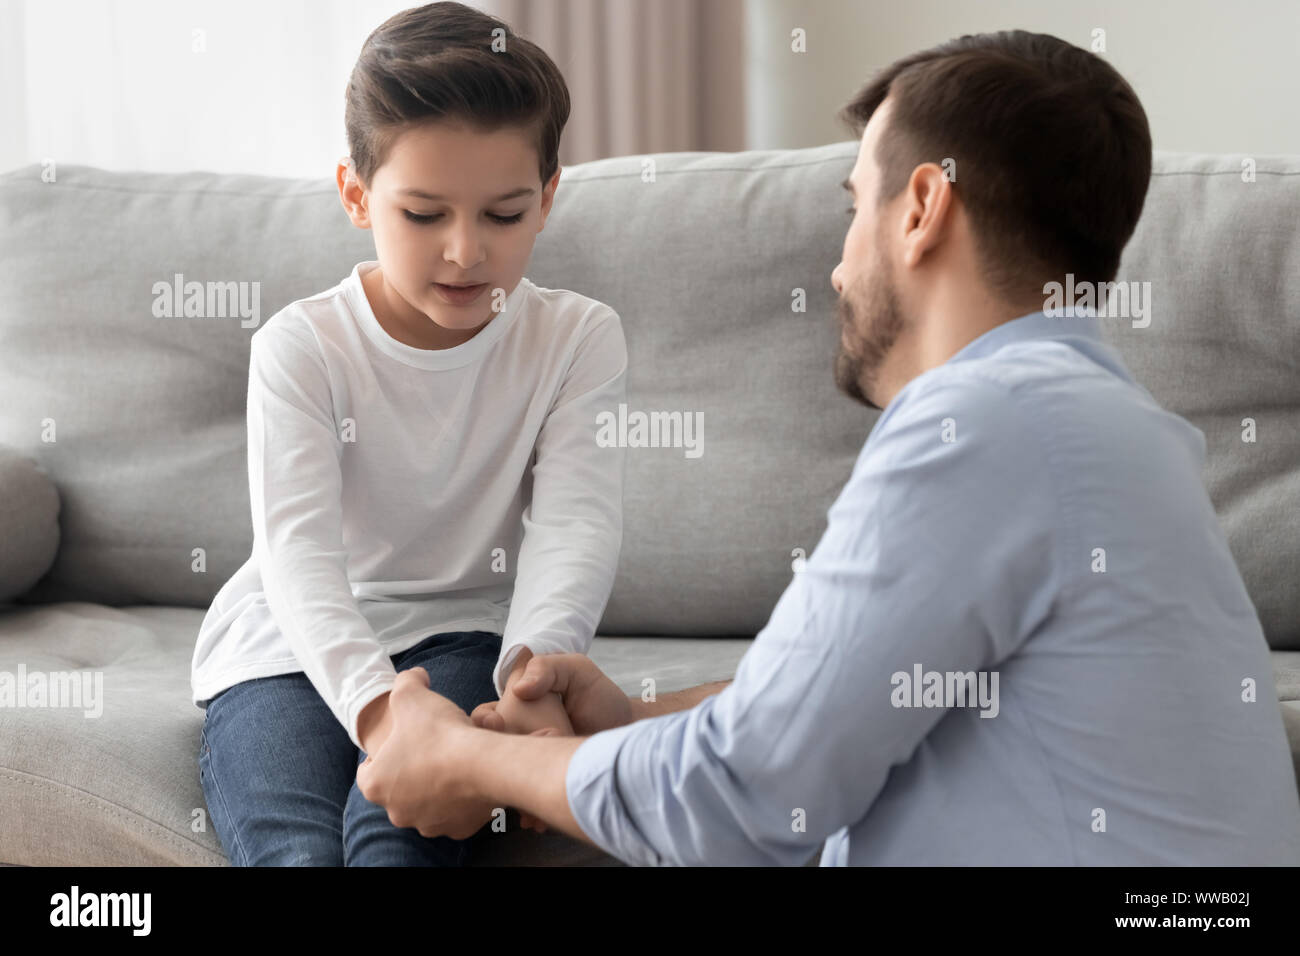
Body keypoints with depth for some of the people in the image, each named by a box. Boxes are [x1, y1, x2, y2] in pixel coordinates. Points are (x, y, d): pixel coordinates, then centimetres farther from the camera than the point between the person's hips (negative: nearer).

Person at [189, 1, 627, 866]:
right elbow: (298, 550, -20)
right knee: (298, 849, -28)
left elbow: (576, 524, -15)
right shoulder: (301, 347, -7)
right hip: (293, 647, 0)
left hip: (464, 636, 0)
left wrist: (537, 663, -38)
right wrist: (375, 703, -39)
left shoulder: (577, 338, -2)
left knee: (397, 833, -31)